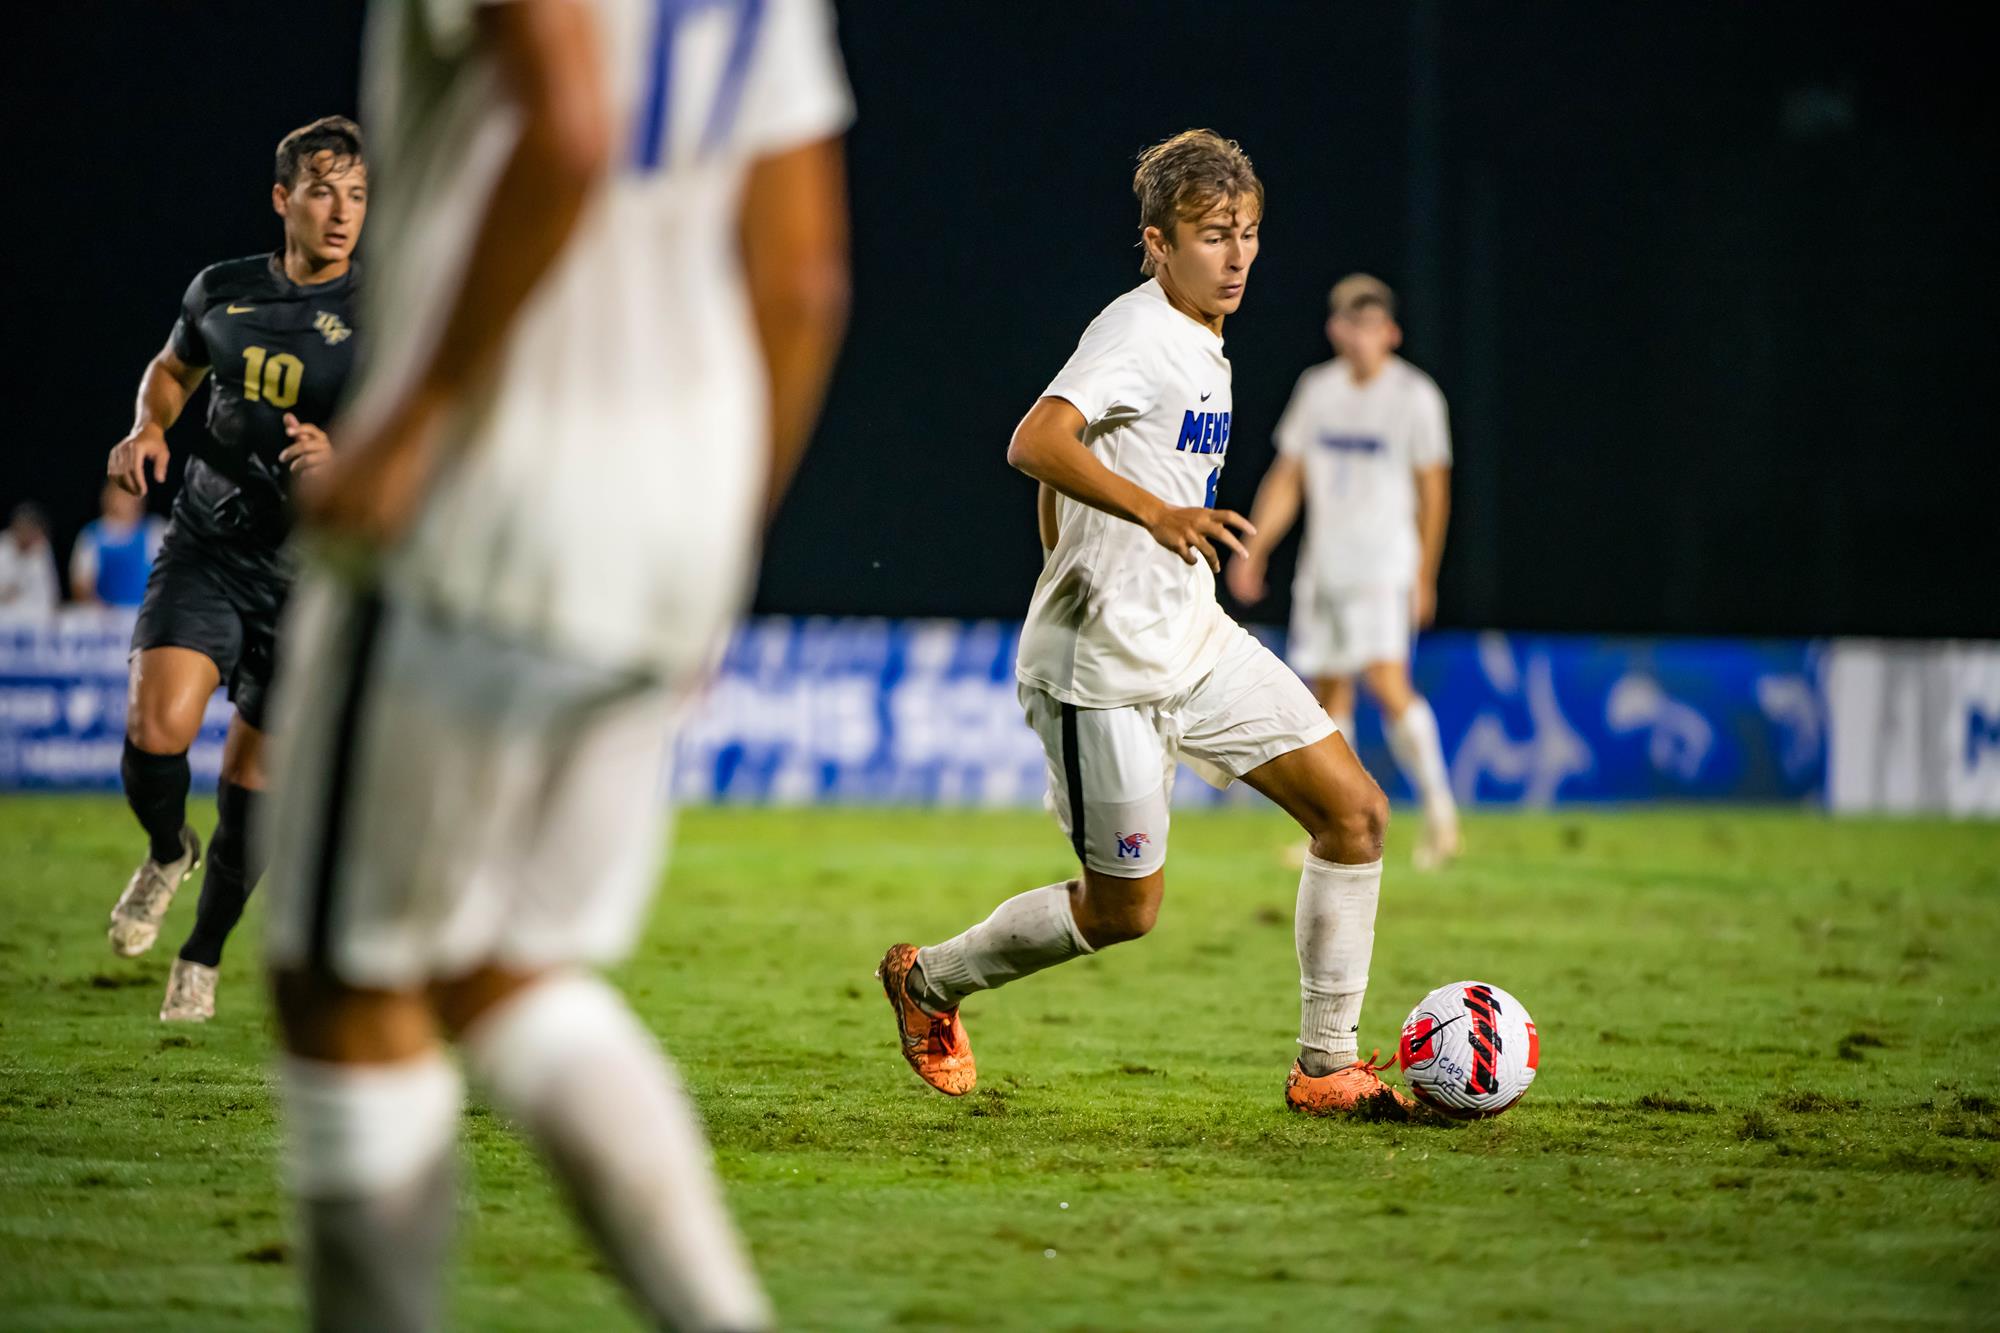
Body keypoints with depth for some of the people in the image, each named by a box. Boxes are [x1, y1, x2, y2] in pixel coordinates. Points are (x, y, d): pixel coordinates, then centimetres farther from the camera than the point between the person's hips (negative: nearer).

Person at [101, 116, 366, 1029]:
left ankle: (205, 955, 29)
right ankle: (165, 852, 13)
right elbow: (172, 369, 22)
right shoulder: (222, 292, 2)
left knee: (250, 781, 4)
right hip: (205, 551, 2)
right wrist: (147, 428, 1)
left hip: (308, 577, -1)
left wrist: (345, 458, -30)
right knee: (157, 729, -21)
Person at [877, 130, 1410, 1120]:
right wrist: (1158, 514, -42)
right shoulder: (1138, 334, -16)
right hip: (1106, 667, -9)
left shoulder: (1199, 342, 13)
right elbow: (1036, 444, -32)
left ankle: (1326, 1066, 5)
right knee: (1124, 910, 0)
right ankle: (928, 981, 25)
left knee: (1356, 810, -2)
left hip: (1196, 643, 9)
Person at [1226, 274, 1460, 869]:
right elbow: (1287, 478, 13)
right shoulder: (1317, 389, 8)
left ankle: (1437, 803, -9)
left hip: (1385, 563, -5)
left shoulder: (1414, 395, -5)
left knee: (1386, 680, -20)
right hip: (1323, 565, 5)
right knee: (1329, 690, 7)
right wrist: (1254, 550, 4)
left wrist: (1425, 579, -5)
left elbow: (1433, 491, -3)